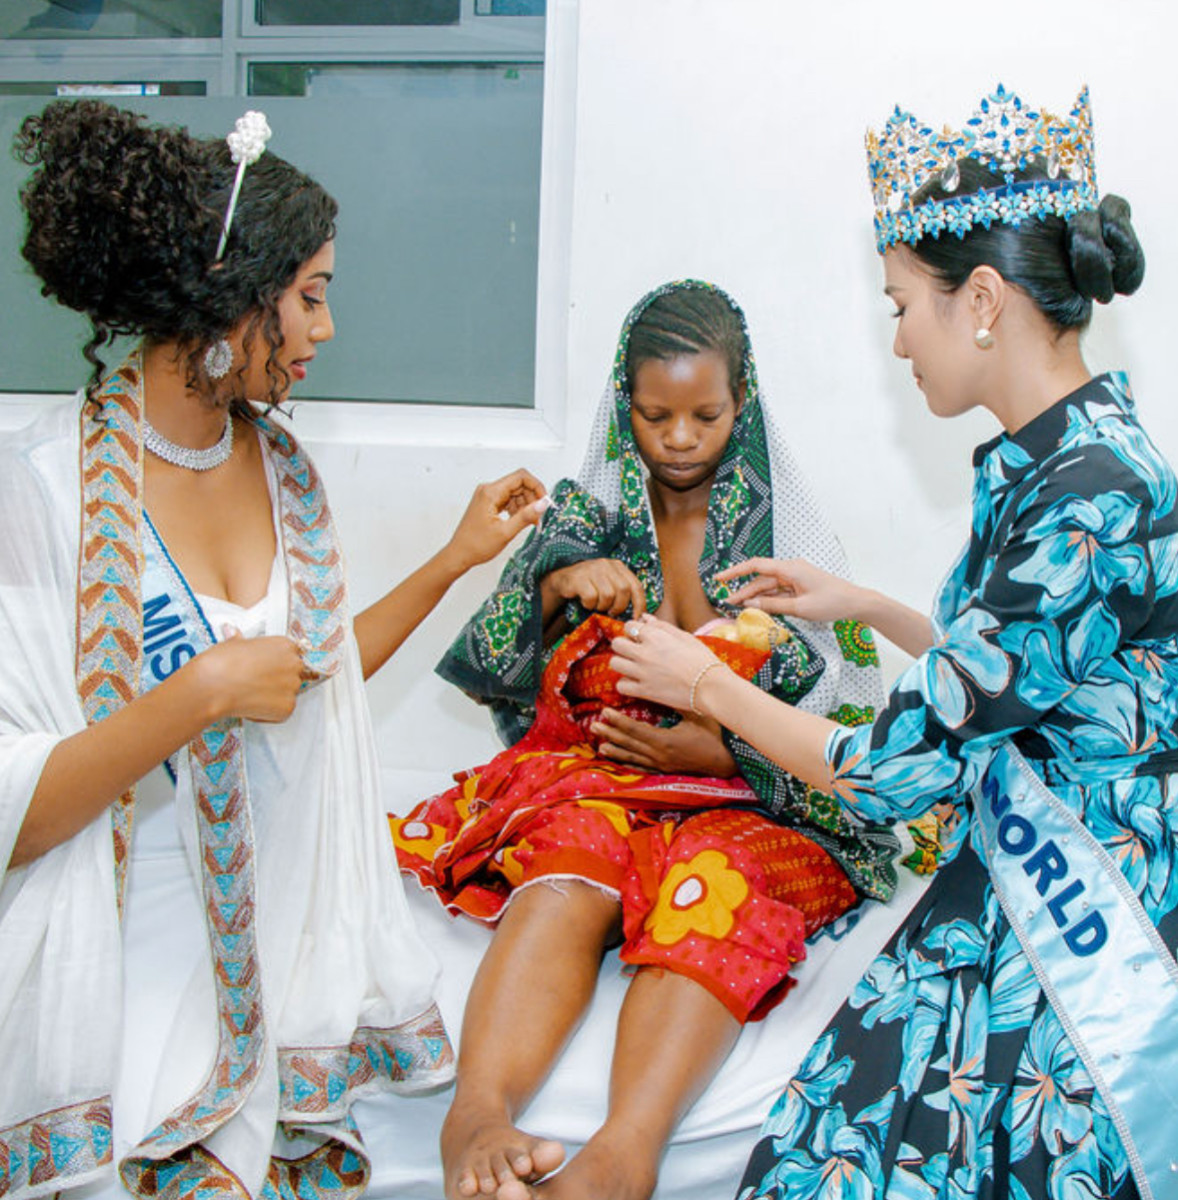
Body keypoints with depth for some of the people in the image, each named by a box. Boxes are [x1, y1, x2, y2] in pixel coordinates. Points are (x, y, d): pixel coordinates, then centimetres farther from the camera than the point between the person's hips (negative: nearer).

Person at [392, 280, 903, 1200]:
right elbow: (492, 668, 10)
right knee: (572, 865, -35)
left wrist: (714, 751, -15)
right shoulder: (588, 510, 14)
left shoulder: (784, 530, 10)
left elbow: (826, 721, 4)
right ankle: (477, 1117, -53)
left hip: (749, 793, -1)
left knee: (713, 882, -37)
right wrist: (555, 586, -10)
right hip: (593, 775, 1)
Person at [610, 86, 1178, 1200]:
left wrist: (707, 684, -7)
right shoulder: (1063, 454, 6)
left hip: (1068, 951, -9)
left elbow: (898, 771, -22)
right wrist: (866, 606, 19)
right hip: (1009, 889, 9)